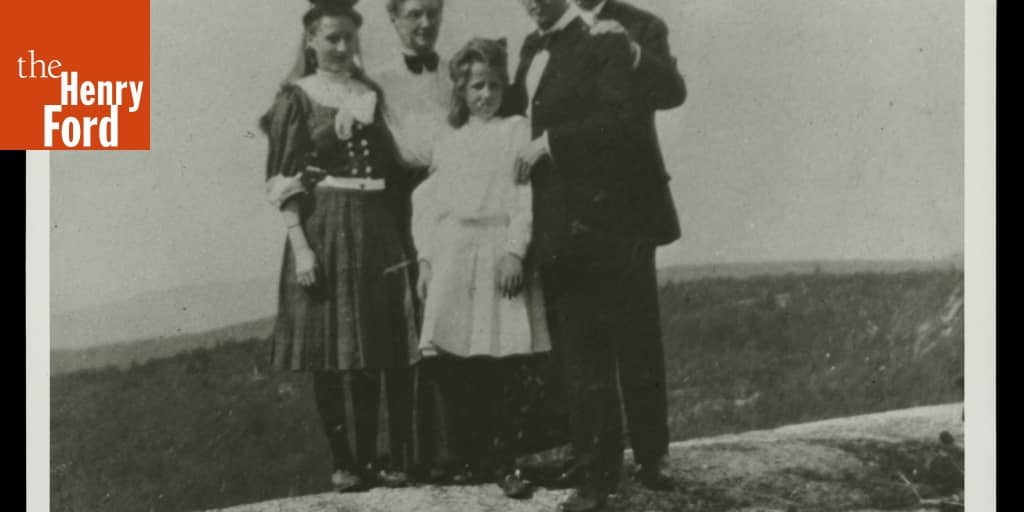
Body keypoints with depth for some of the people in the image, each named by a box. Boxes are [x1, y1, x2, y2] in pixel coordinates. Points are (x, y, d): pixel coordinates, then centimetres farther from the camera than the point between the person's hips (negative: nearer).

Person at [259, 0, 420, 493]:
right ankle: (345, 460, 11)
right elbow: (283, 181, -5)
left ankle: (387, 456, 12)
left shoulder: (372, 94, 12)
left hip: (379, 229, 4)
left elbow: (392, 163, 14)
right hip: (324, 230, -4)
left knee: (387, 348, 2)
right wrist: (300, 245, -14)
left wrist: (407, 231, 5)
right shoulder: (295, 98, 0)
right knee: (335, 348, 1)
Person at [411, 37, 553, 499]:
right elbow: (428, 202, 15)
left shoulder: (516, 129, 7)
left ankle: (503, 462, 2)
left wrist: (515, 251, -12)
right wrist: (425, 259, 5)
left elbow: (525, 194, -2)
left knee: (493, 371, -7)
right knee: (455, 372, 1)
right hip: (450, 257, 3)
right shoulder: (448, 142, 18)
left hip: (497, 253, -3)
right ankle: (471, 459, 13)